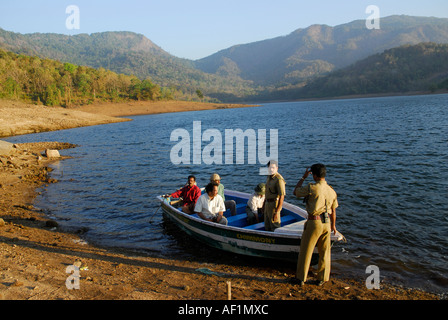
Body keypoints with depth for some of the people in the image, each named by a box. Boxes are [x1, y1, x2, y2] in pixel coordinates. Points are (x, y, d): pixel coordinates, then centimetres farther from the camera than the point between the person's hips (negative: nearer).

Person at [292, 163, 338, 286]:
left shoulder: (311, 188, -13)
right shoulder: (332, 191, 4)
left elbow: (296, 191, 2)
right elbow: (333, 211, 11)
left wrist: (304, 177, 10)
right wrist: (333, 225, 24)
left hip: (314, 222, -5)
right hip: (326, 223, 5)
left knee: (305, 250, 7)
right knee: (324, 252, 15)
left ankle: (301, 278, 17)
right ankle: (322, 278, 24)